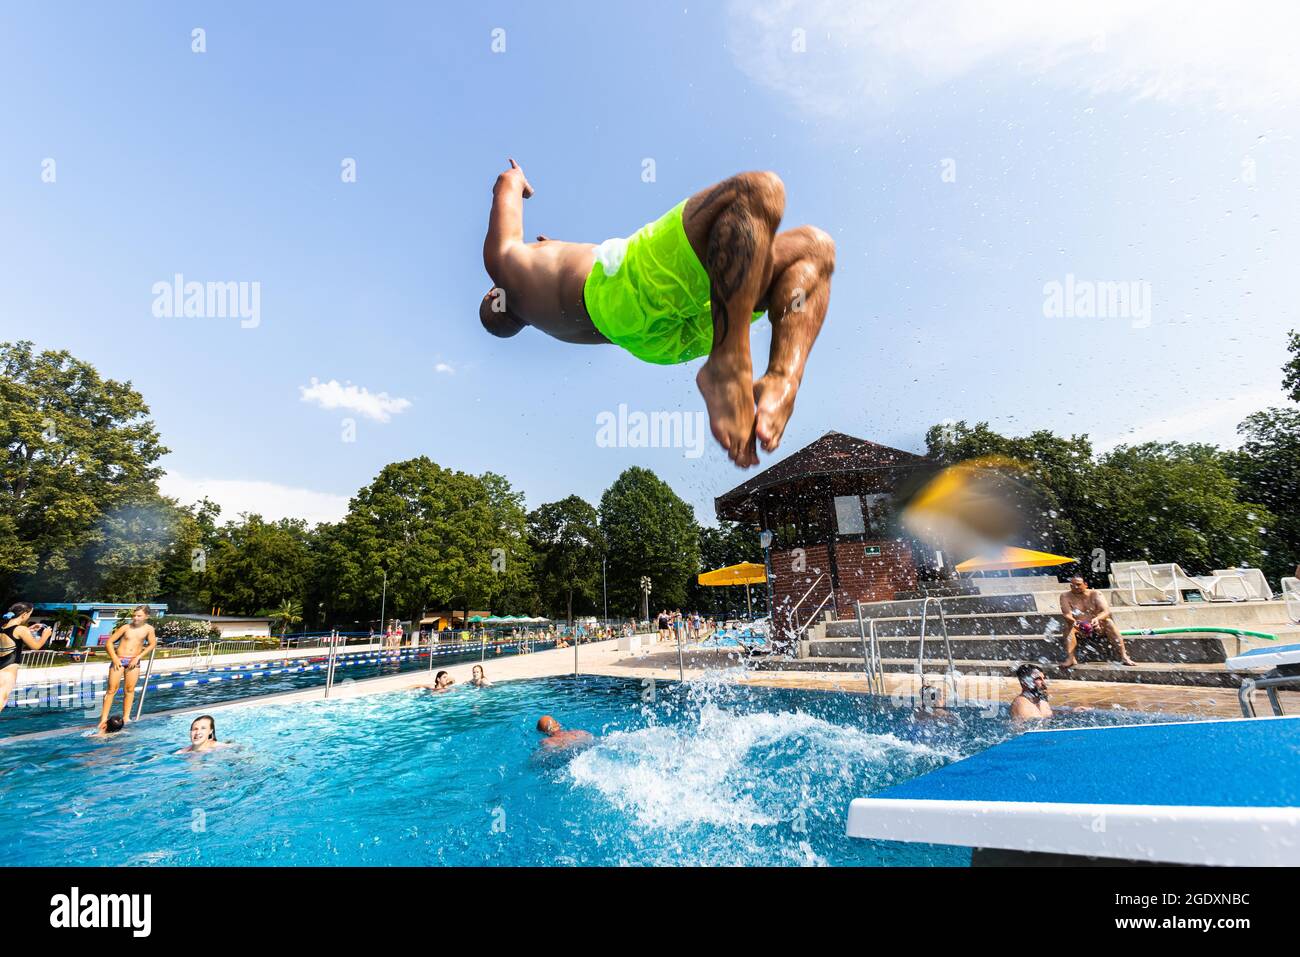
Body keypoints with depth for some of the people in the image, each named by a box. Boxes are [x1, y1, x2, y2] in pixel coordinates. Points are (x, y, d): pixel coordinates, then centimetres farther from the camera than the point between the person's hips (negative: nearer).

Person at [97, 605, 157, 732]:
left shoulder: (148, 629, -2)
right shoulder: (126, 627, -4)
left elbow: (152, 644, 2)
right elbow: (109, 642, -1)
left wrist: (138, 657, -6)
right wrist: (114, 658, -9)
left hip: (134, 662, 1)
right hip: (119, 660, -1)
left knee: (130, 690, 5)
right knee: (112, 689, -2)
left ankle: (126, 717, 12)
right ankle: (104, 718, 5)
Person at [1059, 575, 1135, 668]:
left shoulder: (1095, 594, -5)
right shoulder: (1065, 596, -7)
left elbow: (1106, 611, -18)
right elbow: (1067, 614, -18)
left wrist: (1097, 619, -41)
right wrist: (1073, 621, -41)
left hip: (1097, 626, 1)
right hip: (1079, 629, -1)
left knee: (1109, 622, -27)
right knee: (1069, 628, -32)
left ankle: (1124, 656, -30)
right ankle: (1070, 658, -43)